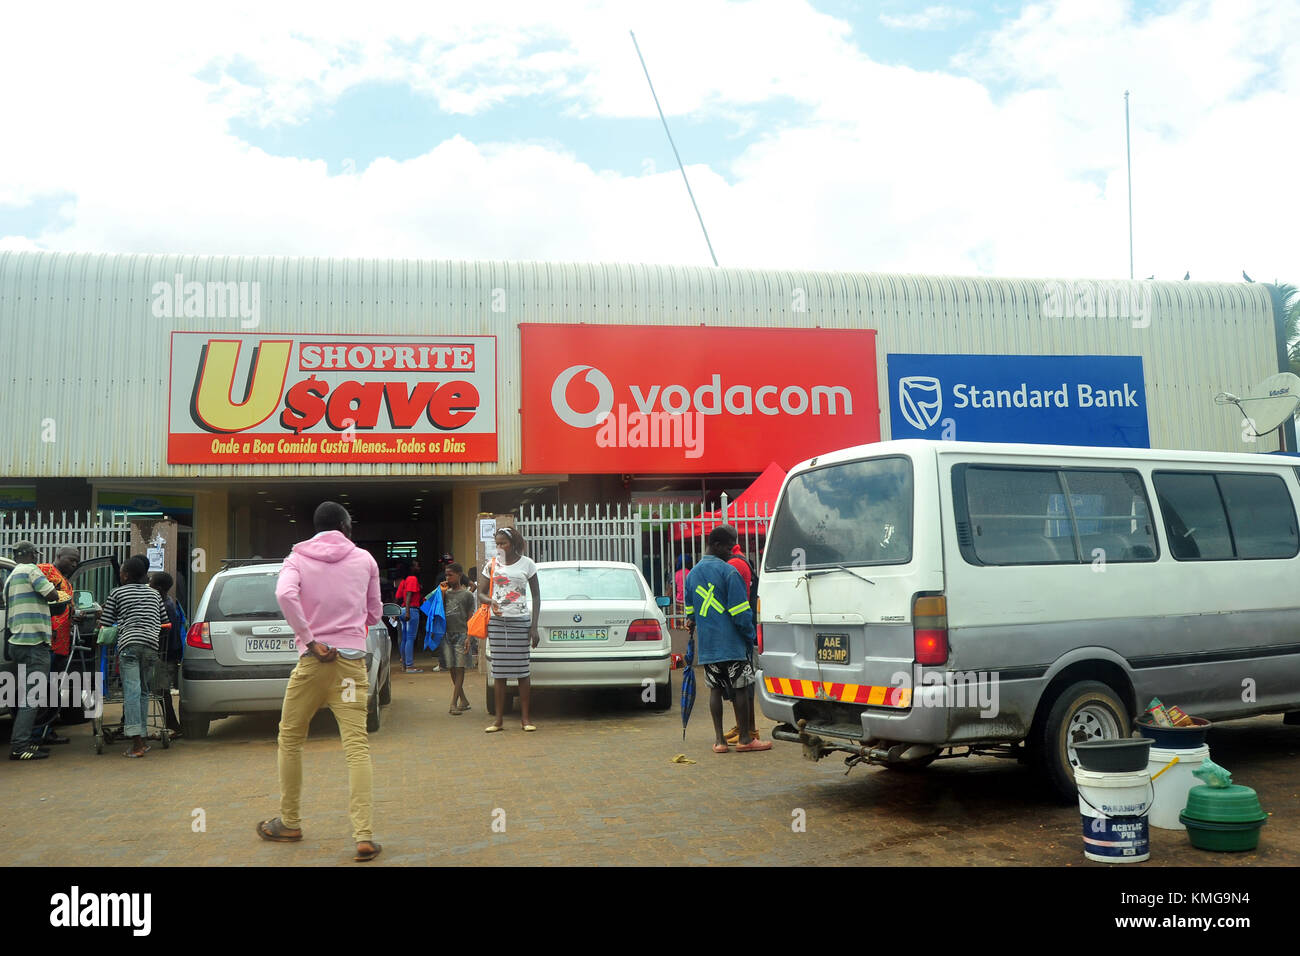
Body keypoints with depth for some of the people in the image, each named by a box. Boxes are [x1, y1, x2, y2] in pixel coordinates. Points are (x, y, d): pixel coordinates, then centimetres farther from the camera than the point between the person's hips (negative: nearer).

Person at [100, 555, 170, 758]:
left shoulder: (118, 593, 10)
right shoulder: (154, 593, 23)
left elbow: (105, 623, 9)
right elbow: (165, 623, 25)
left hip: (129, 643, -4)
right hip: (151, 645, 4)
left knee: (131, 692, -8)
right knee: (143, 692, 13)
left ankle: (137, 743, -15)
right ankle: (142, 737, 11)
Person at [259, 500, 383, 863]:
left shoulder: (298, 558, 5)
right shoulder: (364, 559, 8)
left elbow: (285, 594, -16)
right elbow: (374, 615, 14)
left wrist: (310, 640, -13)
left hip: (313, 659, 0)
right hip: (351, 659, 0)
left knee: (290, 739, 18)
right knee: (357, 746, -4)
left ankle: (289, 823, 28)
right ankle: (364, 837, -10)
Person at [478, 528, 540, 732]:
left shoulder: (526, 564, 2)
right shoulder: (492, 565, 8)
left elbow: (536, 596, 5)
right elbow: (481, 592, 11)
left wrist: (534, 626, -1)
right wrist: (491, 601, -13)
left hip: (520, 622, -2)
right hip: (497, 622, 2)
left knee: (522, 671, -1)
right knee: (499, 672, 4)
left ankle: (526, 718, 6)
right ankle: (499, 719, 9)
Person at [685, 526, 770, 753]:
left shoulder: (691, 575, 11)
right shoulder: (729, 572, -11)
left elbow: (690, 613, 17)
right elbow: (741, 613, -13)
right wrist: (750, 636, -2)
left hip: (706, 645, 6)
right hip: (732, 644, -6)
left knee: (715, 689, 10)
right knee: (740, 689, 3)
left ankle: (719, 739, 10)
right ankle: (745, 739, 9)